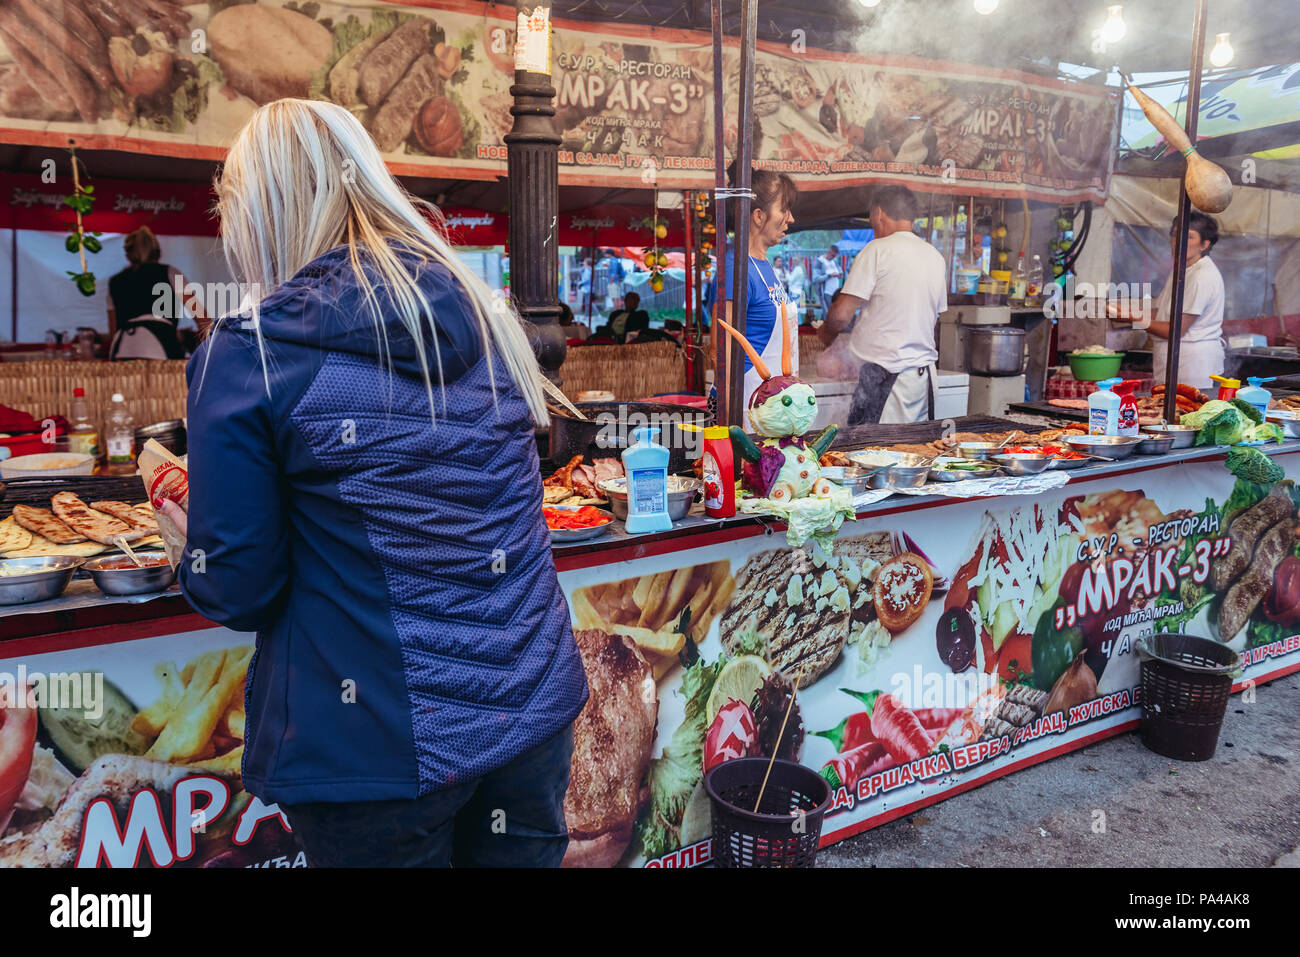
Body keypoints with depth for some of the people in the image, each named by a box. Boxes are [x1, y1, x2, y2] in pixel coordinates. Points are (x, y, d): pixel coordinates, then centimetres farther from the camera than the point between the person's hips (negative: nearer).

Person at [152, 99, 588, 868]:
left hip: (385, 743, -4)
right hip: (537, 709, 5)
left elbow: (239, 592, -10)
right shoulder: (485, 314, 3)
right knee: (519, 850, 24)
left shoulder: (251, 354, -12)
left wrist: (196, 541, 13)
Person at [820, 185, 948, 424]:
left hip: (887, 373, -7)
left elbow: (841, 314, -10)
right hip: (924, 371, 7)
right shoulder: (936, 256, 12)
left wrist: (827, 332, 10)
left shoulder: (878, 250, -8)